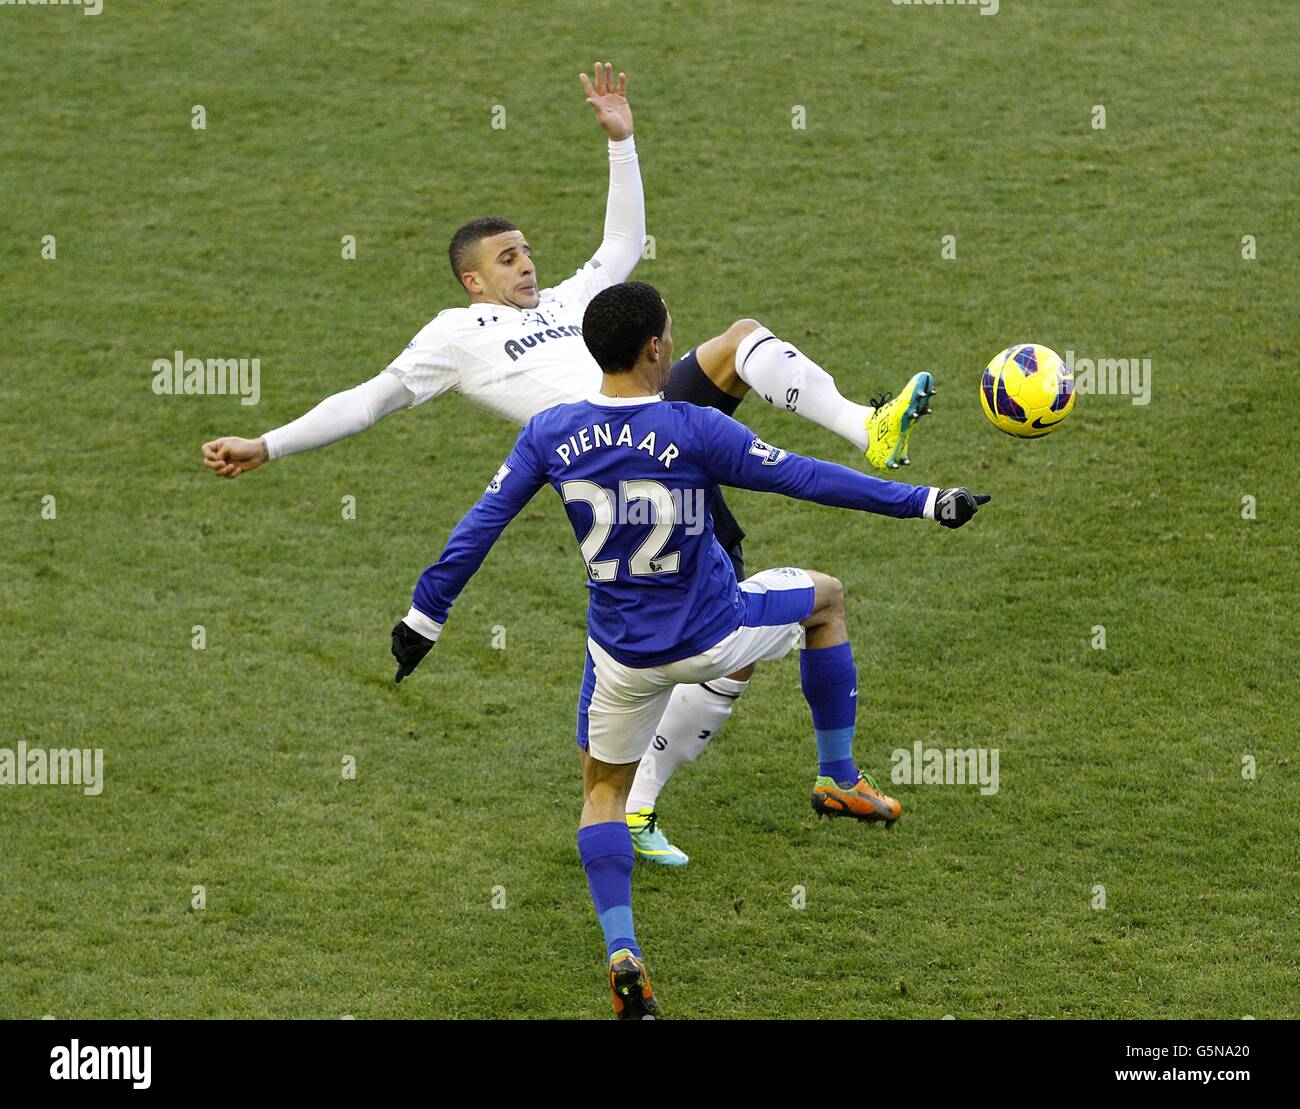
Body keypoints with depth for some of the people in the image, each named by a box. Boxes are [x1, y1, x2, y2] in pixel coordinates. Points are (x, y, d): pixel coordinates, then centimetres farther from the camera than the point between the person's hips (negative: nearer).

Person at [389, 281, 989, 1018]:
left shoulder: (549, 433, -10)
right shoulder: (695, 431, -20)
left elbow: (480, 527, -4)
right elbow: (810, 480, -16)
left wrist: (425, 617, 8)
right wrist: (927, 503, -8)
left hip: (625, 659, 3)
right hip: (715, 638, -3)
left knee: (603, 792, 23)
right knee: (826, 597, 26)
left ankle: (622, 952, 4)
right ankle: (839, 779, 30)